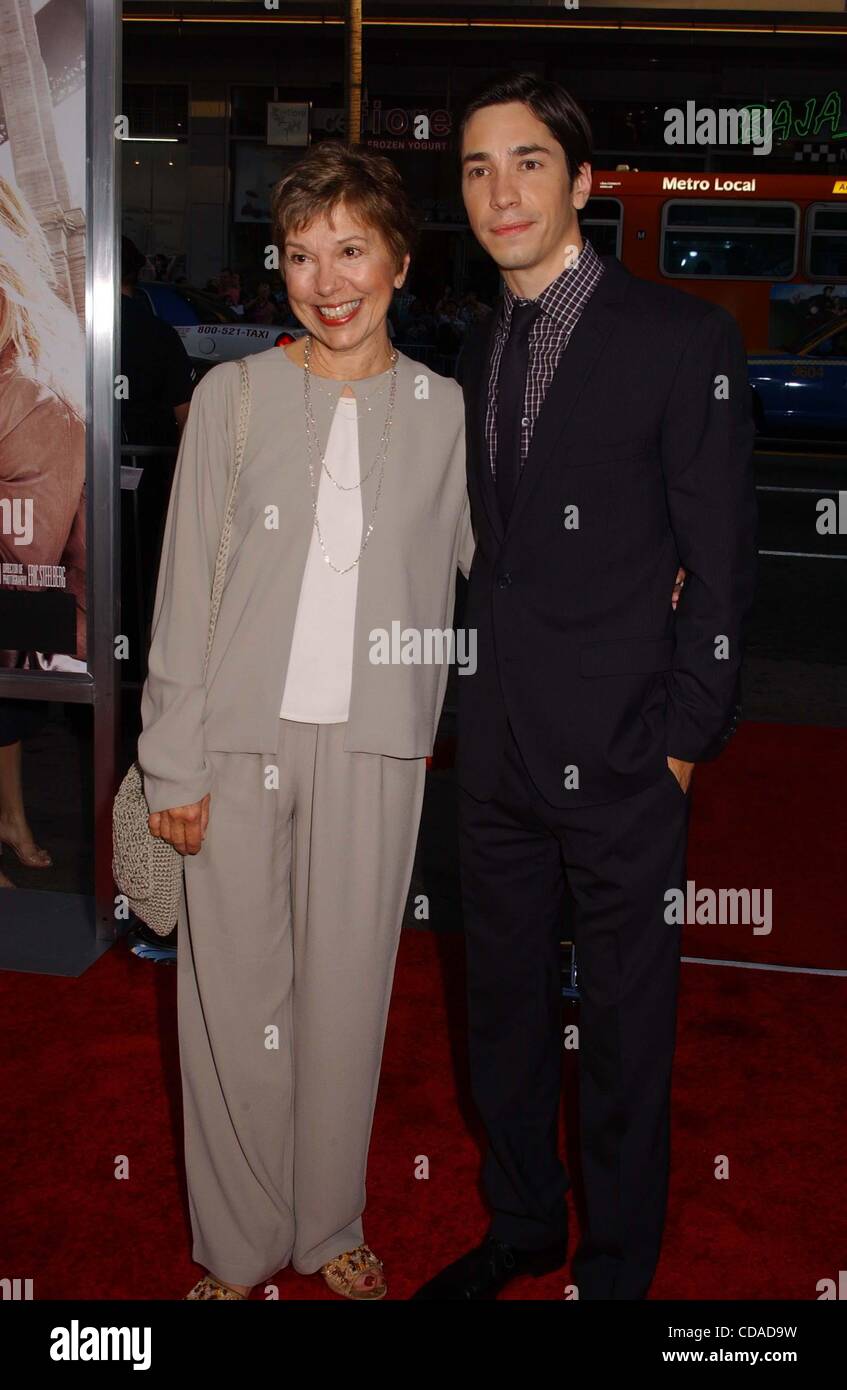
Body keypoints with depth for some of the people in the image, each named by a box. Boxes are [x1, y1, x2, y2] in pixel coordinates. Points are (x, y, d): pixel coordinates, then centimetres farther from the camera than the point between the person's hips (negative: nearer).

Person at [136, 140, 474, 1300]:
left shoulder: (445, 411, 3)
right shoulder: (233, 396, 0)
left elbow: (471, 567, 13)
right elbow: (185, 589, -1)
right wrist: (175, 763, -4)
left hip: (374, 743, 1)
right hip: (241, 736, 0)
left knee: (348, 988, 9)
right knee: (236, 991, 7)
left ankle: (331, 1228, 30)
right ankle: (238, 1246, 25)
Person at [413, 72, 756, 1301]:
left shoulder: (682, 337, -7)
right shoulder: (476, 352, 11)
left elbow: (722, 565, -8)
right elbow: (490, 549, 13)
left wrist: (685, 740, -10)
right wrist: (480, 710, 3)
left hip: (620, 755, -6)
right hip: (499, 752, 6)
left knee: (625, 1027, 9)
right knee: (505, 1004, 18)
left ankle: (617, 1264, 29)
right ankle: (522, 1225, 38)